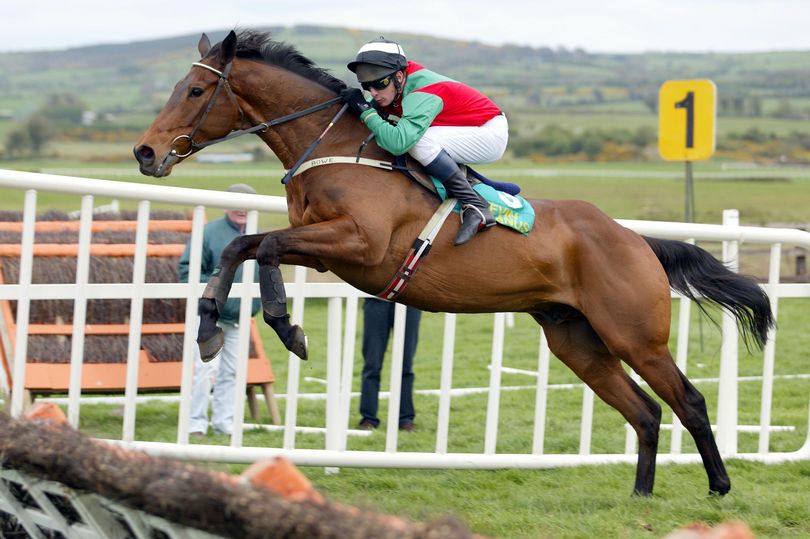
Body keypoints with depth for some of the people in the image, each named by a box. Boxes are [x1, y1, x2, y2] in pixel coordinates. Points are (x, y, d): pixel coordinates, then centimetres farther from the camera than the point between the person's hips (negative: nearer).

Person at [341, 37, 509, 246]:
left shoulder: (422, 95, -31)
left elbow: (399, 142, -42)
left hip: (492, 133, -10)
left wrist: (364, 109, -33)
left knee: (418, 140, -29)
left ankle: (475, 206, -24)